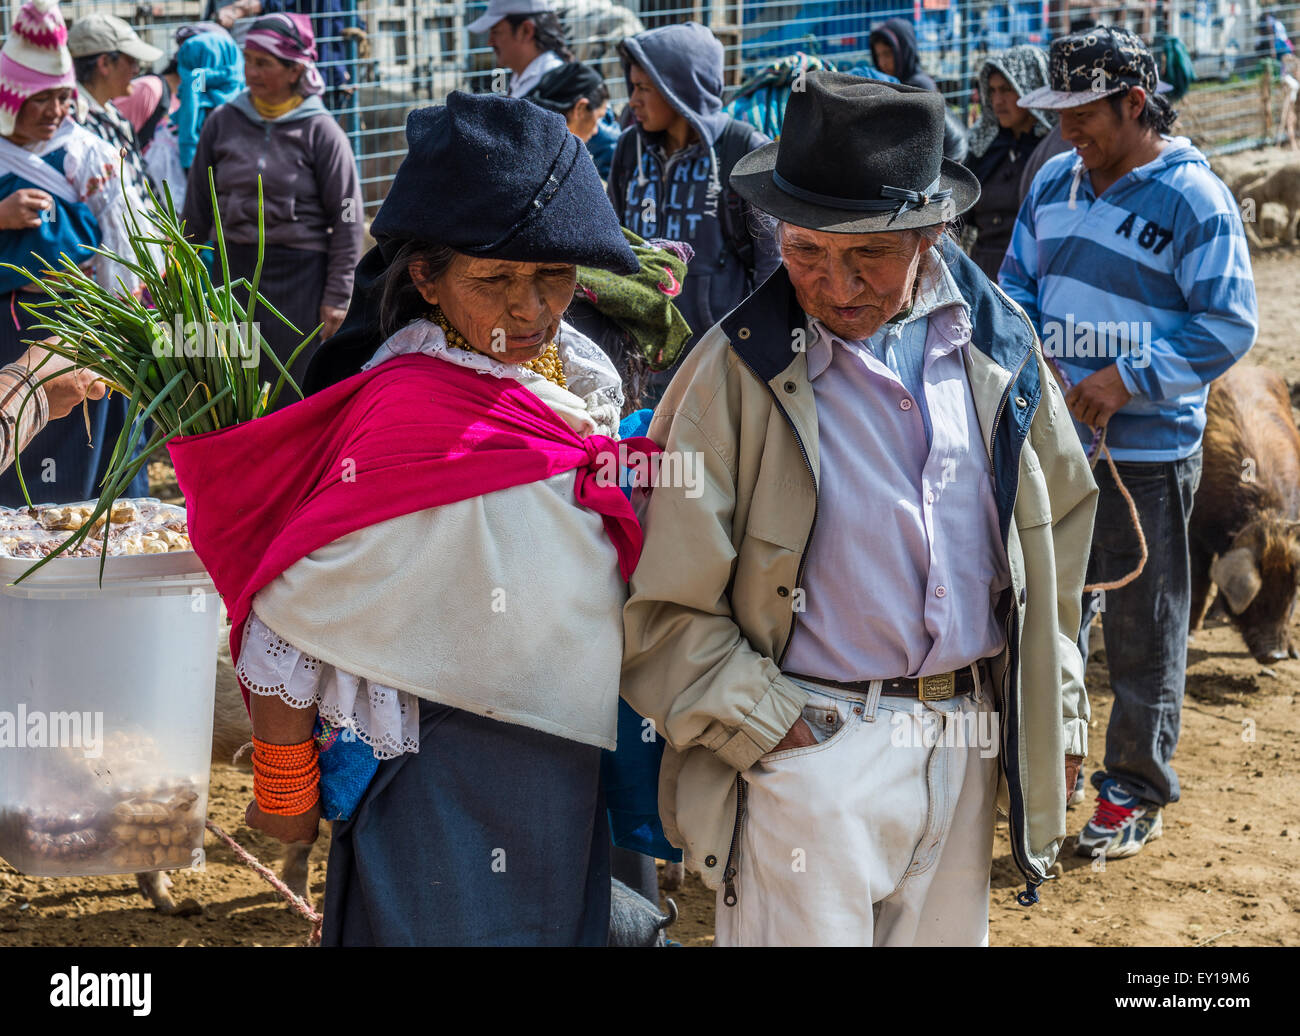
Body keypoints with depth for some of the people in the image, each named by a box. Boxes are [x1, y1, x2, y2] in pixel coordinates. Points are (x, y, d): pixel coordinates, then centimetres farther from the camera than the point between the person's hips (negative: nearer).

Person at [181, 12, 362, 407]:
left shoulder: (319, 131, -4)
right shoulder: (223, 122, 6)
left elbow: (347, 219, -3)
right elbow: (197, 209, 13)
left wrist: (336, 297, -6)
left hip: (300, 274, -3)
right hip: (235, 268, 3)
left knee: (295, 394, -1)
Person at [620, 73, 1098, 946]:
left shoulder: (995, 341, 2)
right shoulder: (738, 370, -12)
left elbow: (1062, 515, 16)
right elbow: (661, 605, -9)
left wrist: (1055, 701, 14)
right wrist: (766, 727, -13)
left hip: (969, 746, 5)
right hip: (814, 748, -4)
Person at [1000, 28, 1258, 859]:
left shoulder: (1195, 200, -14)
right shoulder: (1055, 183, 7)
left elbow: (1229, 324, -16)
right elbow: (1019, 279, 18)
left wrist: (1128, 378, -20)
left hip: (1147, 454, -6)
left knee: (1145, 633, 4)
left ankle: (1137, 792, 18)